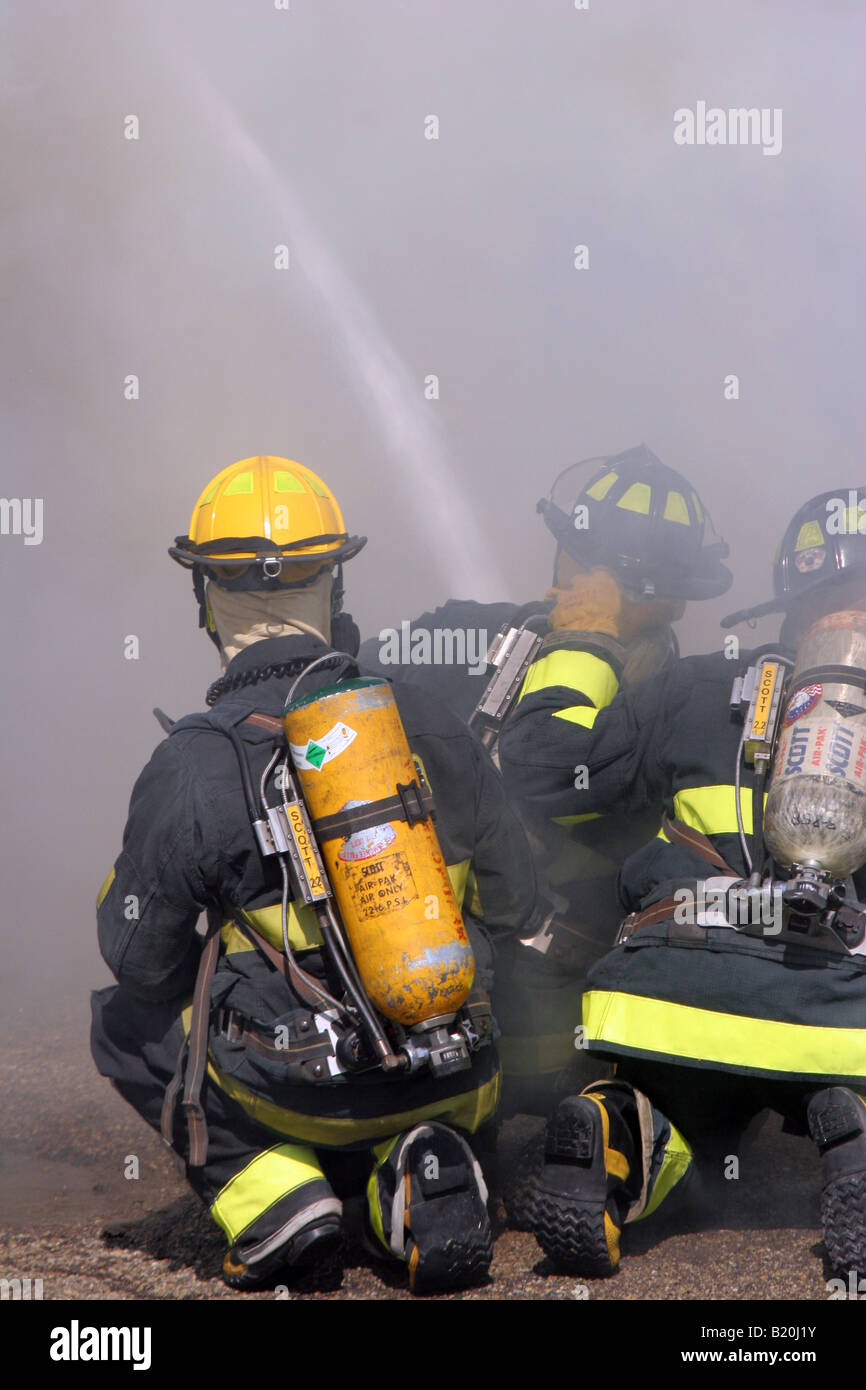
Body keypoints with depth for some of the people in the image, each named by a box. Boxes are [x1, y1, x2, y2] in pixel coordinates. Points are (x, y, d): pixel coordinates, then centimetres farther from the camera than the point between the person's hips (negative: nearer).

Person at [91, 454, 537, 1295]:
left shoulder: (192, 766, -11)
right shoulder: (430, 726, 1)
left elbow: (139, 956, -2)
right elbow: (510, 899, 8)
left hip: (302, 1086, -3)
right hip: (452, 1079, 3)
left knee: (125, 1023, 21)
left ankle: (271, 1198, 4)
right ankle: (422, 1168, 3)